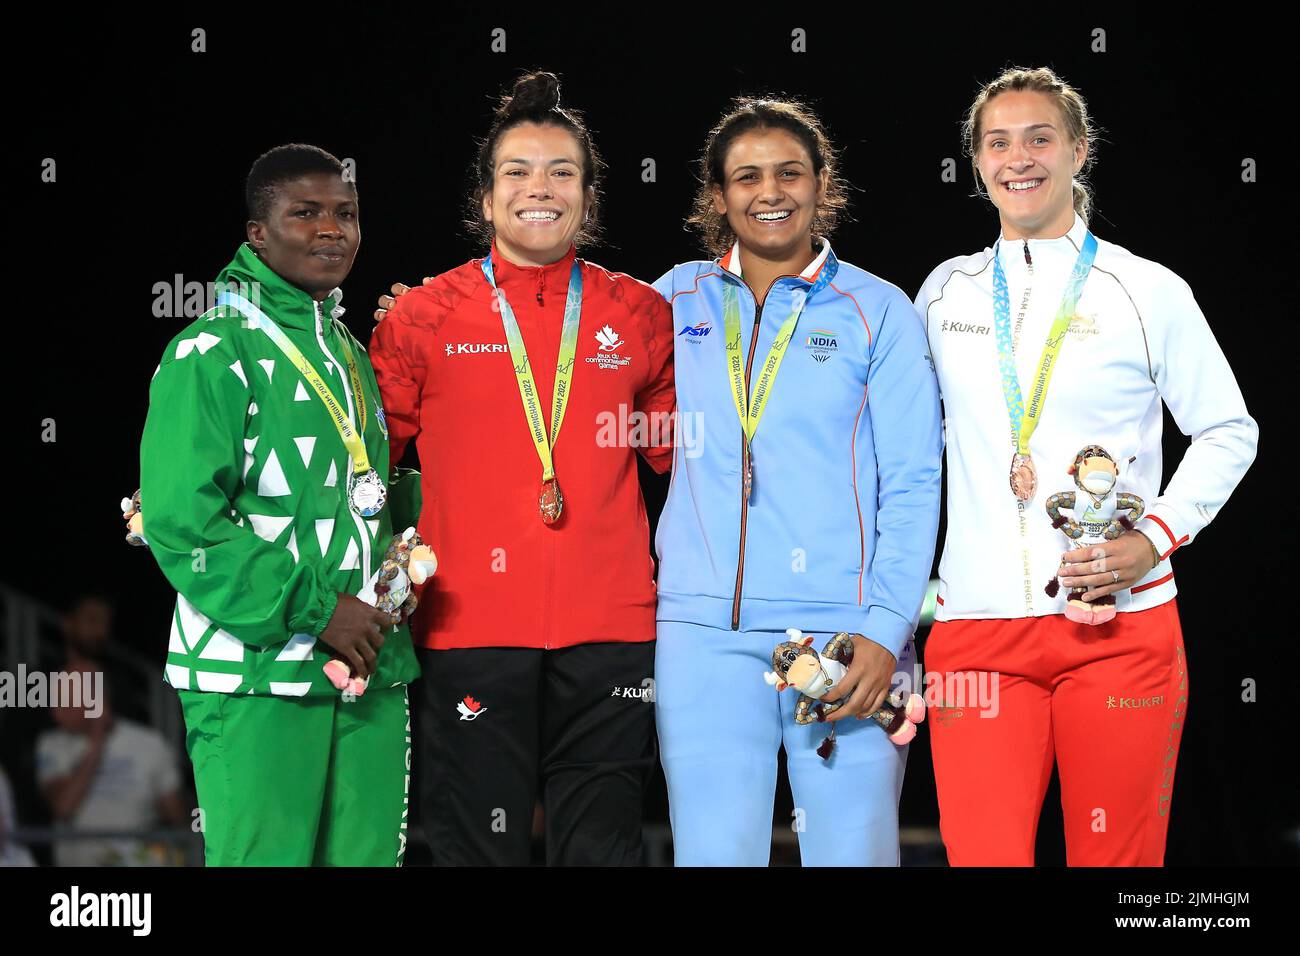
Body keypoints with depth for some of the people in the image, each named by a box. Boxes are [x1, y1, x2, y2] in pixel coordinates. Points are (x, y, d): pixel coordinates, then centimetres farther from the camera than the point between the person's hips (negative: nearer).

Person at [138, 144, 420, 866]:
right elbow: (180, 522, -15)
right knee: (265, 858, -6)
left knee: (368, 854, 7)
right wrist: (314, 610, -16)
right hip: (256, 679, -7)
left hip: (368, 672, 7)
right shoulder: (211, 357, -7)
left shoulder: (351, 357, 18)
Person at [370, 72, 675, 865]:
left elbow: (682, 455, 18)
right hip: (473, 633, -1)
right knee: (478, 848, 3)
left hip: (609, 633, 2)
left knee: (602, 845, 6)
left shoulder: (640, 315, 9)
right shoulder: (426, 317, 4)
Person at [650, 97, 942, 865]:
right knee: (714, 851, -3)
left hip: (843, 631, -2)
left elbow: (910, 487, 1)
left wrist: (886, 630, -10)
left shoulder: (878, 311, 6)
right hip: (706, 631, 2)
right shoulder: (678, 301, 13)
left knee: (853, 850, -6)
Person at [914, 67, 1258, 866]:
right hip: (977, 627, 2)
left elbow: (1229, 432, 10)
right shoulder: (945, 292, 12)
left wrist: (1156, 538, -4)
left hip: (1121, 628, -2)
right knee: (982, 853, -8)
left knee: (1117, 858, 1)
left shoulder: (1148, 291, 4)